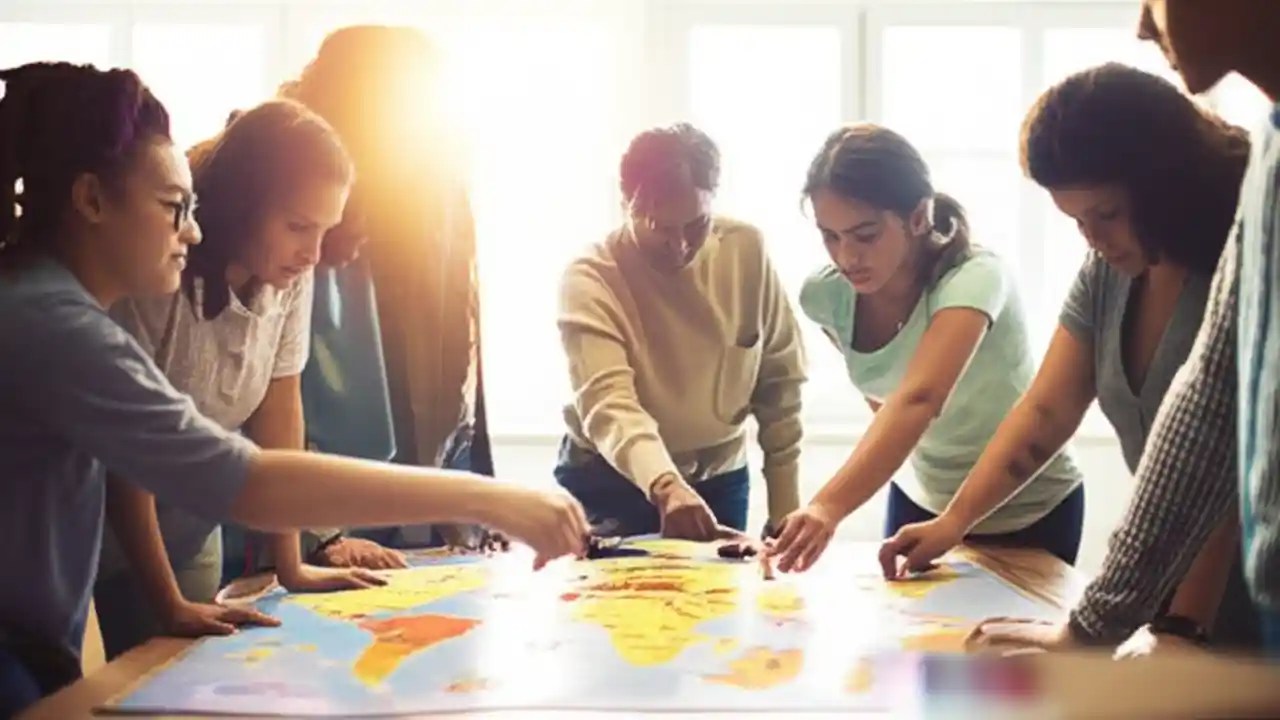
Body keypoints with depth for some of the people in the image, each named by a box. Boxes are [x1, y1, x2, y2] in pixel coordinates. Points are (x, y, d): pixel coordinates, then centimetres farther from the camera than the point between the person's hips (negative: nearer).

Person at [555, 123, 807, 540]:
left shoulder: (747, 250, -10)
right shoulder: (589, 278, -21)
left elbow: (779, 381, -1)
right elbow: (607, 403, -34)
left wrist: (784, 505, 0)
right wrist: (664, 485, -51)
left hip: (720, 479, 3)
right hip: (609, 483, -3)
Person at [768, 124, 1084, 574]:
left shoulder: (974, 279, -32)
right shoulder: (825, 296, -17)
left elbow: (919, 398, -50)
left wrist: (828, 507, -62)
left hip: (1029, 512, -4)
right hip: (921, 501, 4)